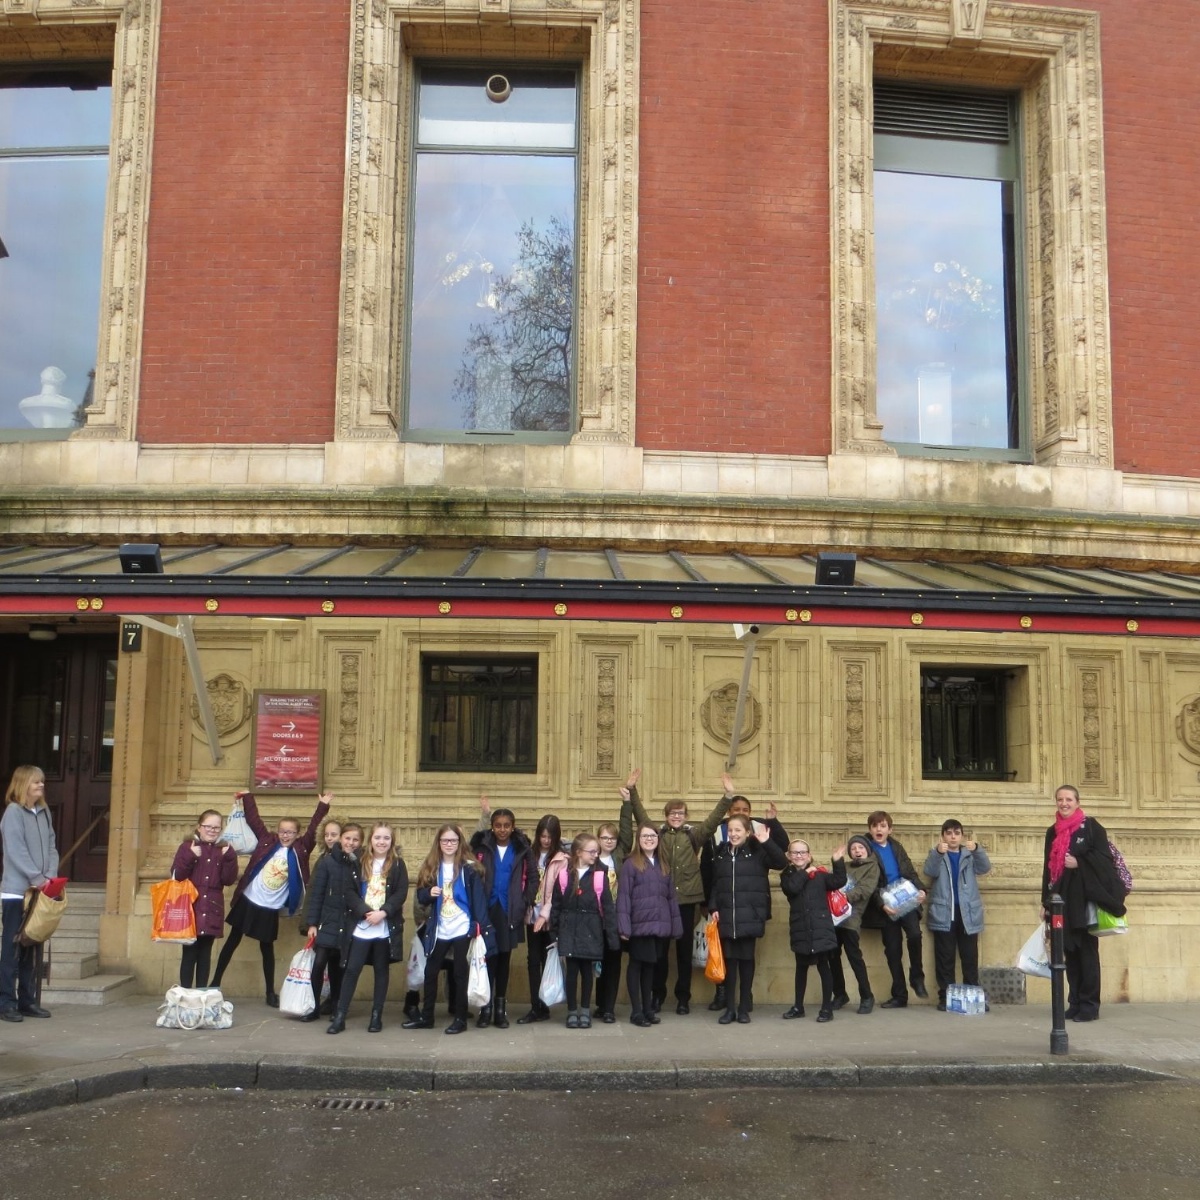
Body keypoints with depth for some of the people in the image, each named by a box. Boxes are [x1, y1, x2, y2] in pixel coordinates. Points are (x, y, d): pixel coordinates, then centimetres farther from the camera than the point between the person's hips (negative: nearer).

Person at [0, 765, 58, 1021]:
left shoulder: (44, 812, 12)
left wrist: (50, 876, -3)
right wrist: (38, 879, -15)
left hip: (40, 892, 6)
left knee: (32, 948, 10)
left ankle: (28, 1000, 16)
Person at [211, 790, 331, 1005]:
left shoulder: (300, 850, -3)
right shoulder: (267, 841, -3)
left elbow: (312, 829, -7)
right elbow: (254, 820, -1)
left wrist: (322, 806, -14)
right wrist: (247, 797, -1)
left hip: (270, 907, 0)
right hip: (248, 900, 0)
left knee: (267, 948, 10)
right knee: (233, 941, 11)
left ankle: (271, 993, 17)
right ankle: (215, 984, 19)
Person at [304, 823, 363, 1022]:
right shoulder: (327, 861, -3)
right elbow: (315, 893, -3)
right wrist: (312, 923, -6)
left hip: (349, 924, 1)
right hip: (327, 922, -1)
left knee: (338, 967, 9)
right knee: (319, 964, -8)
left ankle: (334, 1007, 20)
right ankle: (314, 1007, 2)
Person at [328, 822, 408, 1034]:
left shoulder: (398, 864, 0)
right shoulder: (359, 862, 2)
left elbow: (401, 894, -5)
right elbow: (349, 892, -2)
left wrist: (383, 913, -18)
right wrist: (366, 912, -14)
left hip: (386, 928, 0)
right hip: (360, 927, 0)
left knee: (381, 970, 8)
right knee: (351, 969, -1)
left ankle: (377, 1016, 16)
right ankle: (339, 1017, 5)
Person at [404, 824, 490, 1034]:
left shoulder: (469, 868, -6)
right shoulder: (431, 867, 8)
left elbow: (479, 898, -8)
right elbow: (420, 896, 9)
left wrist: (480, 927, -16)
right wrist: (429, 893, -14)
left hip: (463, 930, -4)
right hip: (439, 931, 4)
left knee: (460, 974, 4)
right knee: (430, 972, 10)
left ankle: (460, 1018, 13)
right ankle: (426, 1016, 22)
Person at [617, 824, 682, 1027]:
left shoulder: (664, 865, 13)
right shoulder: (630, 864, -4)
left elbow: (672, 896, 13)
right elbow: (623, 896, -8)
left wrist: (676, 924, 8)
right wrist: (624, 926, -14)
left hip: (660, 925, 5)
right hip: (639, 924, -5)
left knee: (651, 966, 13)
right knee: (636, 965, 4)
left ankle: (648, 1009, 22)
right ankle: (636, 1011, 9)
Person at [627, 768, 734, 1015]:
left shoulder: (694, 835, 5)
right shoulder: (658, 833, 5)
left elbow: (713, 820, -3)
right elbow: (641, 815, 0)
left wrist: (728, 796, -12)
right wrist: (632, 790, -9)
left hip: (687, 898, 0)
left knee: (684, 948, 7)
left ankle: (683, 997, 15)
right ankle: (658, 994, 19)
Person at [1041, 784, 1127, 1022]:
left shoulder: (1091, 826, -3)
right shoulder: (1052, 832, 14)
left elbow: (1105, 857, -8)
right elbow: (1048, 868, 15)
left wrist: (1079, 862, -20)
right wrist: (1045, 902, 12)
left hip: (1086, 896, -5)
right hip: (1063, 899, 5)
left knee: (1087, 950, -3)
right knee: (1070, 951, 8)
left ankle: (1090, 1006, 2)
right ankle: (1075, 1003, 14)